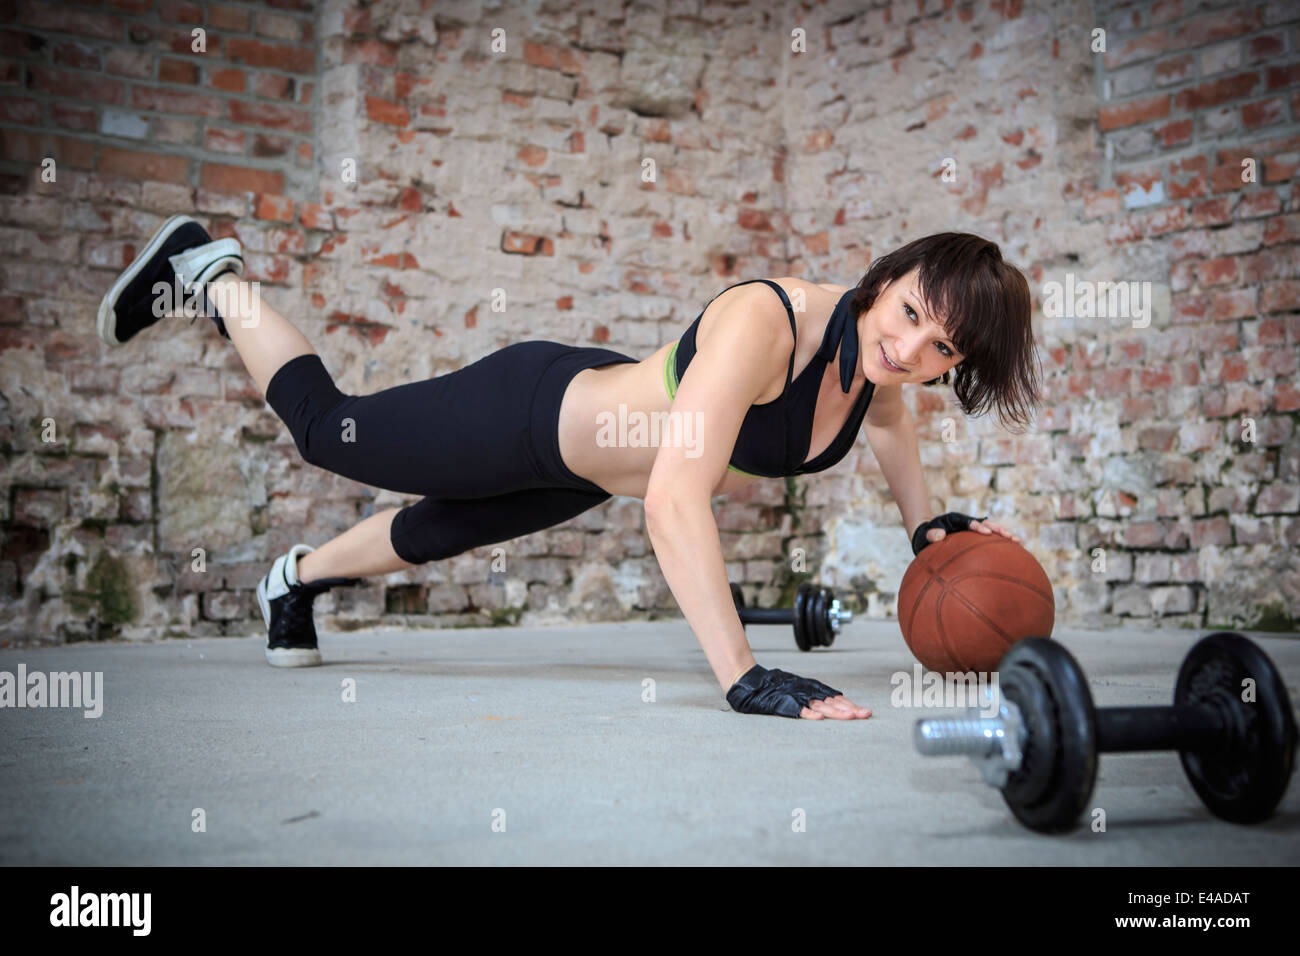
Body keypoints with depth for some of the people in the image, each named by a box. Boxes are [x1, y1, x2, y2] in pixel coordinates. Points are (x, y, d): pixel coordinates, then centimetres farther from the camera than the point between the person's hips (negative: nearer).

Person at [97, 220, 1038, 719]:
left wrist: (924, 520, 1)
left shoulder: (887, 367, -18)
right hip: (529, 411, -7)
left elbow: (886, 413, 9)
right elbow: (676, 496, -51)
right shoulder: (767, 319, -42)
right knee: (327, 428, 18)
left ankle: (301, 575, 62)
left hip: (589, 457, 7)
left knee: (437, 533, 32)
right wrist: (745, 677, -55)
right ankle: (209, 272, 43)